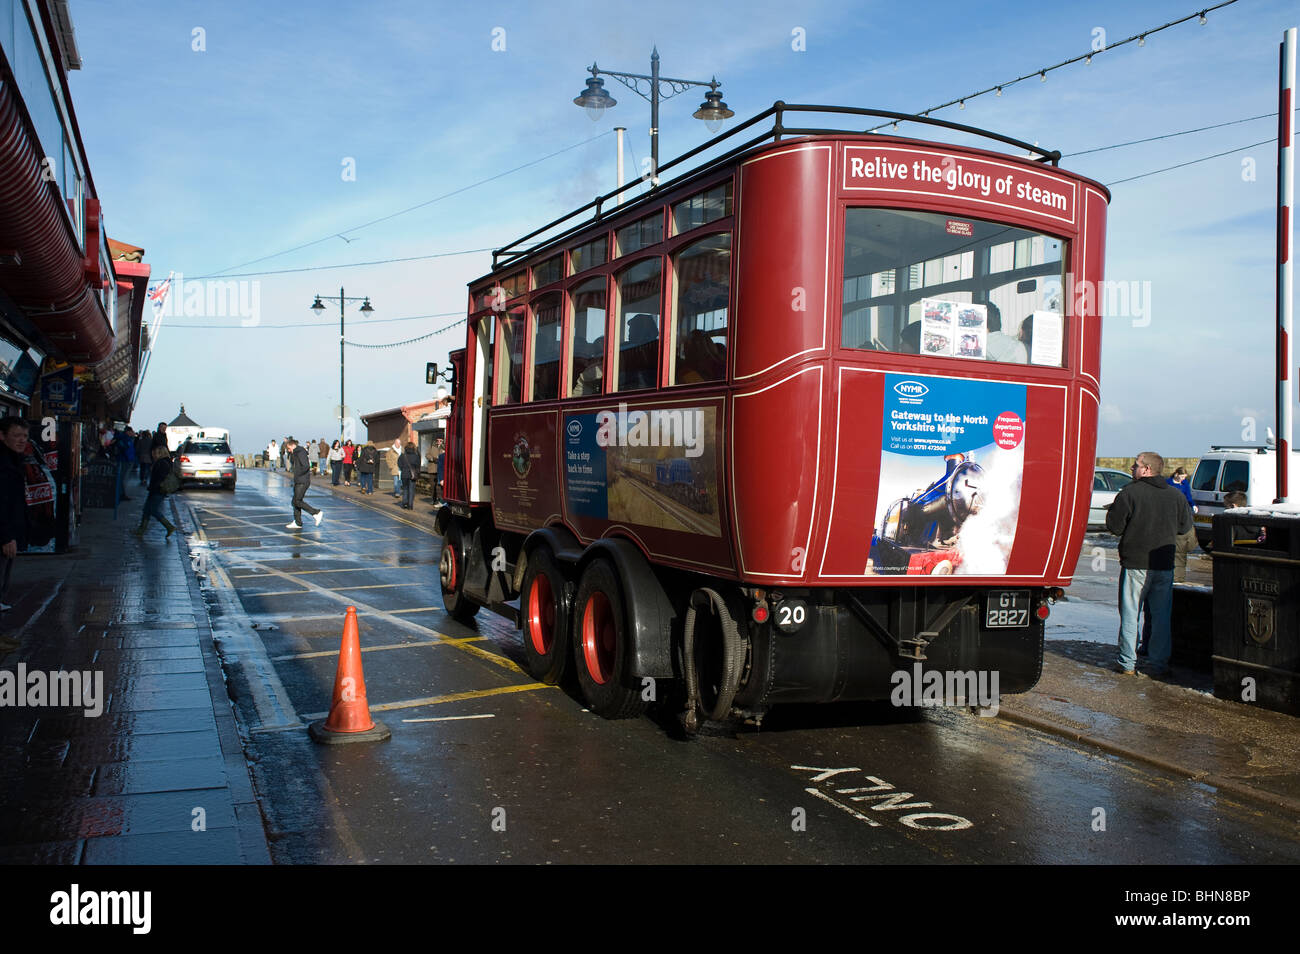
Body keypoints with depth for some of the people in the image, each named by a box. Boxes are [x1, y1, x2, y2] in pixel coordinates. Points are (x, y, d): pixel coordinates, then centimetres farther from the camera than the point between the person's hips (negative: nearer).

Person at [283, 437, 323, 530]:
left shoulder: (301, 452, -16)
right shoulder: (295, 453, 16)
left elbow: (306, 466, -26)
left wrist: (297, 474, -14)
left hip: (303, 481, -10)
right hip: (298, 481, 10)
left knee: (297, 501, -11)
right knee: (296, 501, 11)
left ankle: (317, 513, -7)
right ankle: (297, 523, 16)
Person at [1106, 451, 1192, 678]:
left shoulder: (1129, 493, -11)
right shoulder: (1175, 496, 3)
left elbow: (1114, 526, -8)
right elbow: (1185, 525, 13)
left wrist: (1113, 511, 11)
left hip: (1135, 565, -4)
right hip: (1165, 565, 4)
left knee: (1129, 614, 5)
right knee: (1161, 616, 11)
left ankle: (1127, 663, 7)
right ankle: (1160, 664, 14)